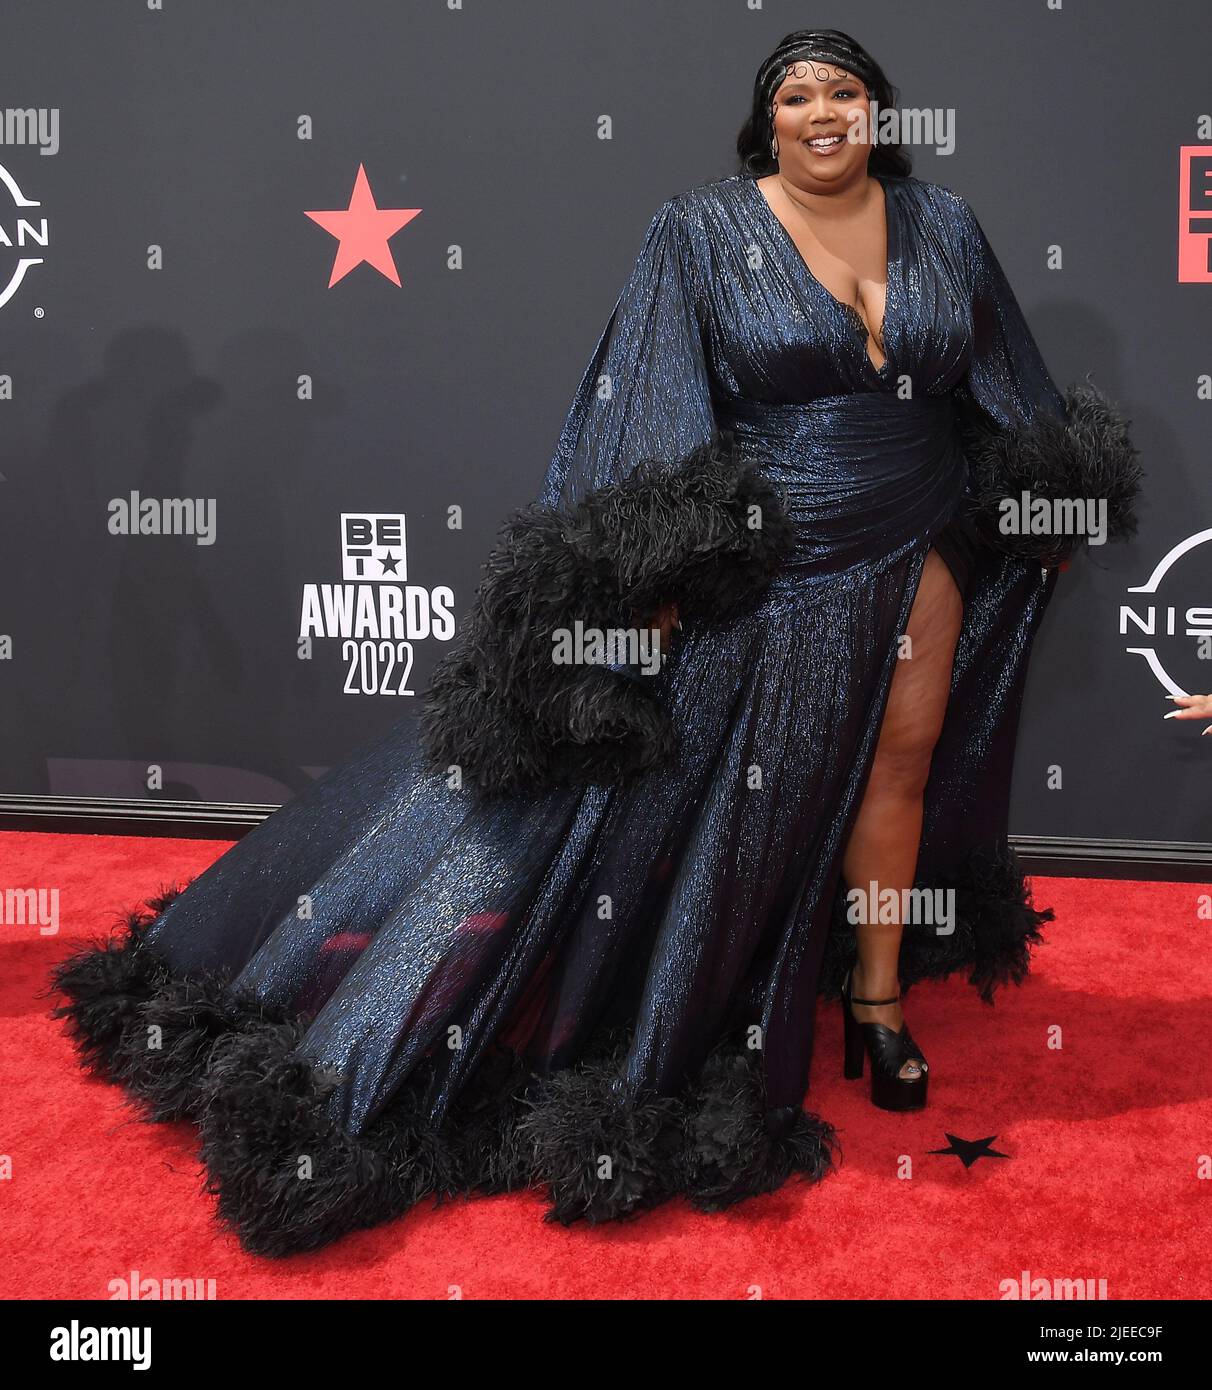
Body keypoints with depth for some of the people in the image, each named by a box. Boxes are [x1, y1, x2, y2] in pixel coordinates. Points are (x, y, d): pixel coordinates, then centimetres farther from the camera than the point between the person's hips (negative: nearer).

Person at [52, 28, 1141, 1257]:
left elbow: (1008, 383, 17)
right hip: (768, 566, -5)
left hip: (918, 553, 5)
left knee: (899, 767, 13)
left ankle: (878, 1002, 34)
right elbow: (656, 413, -14)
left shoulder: (940, 222, 7)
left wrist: (1054, 506, 22)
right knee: (654, 777, -2)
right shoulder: (706, 230, -7)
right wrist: (652, 566, -23)